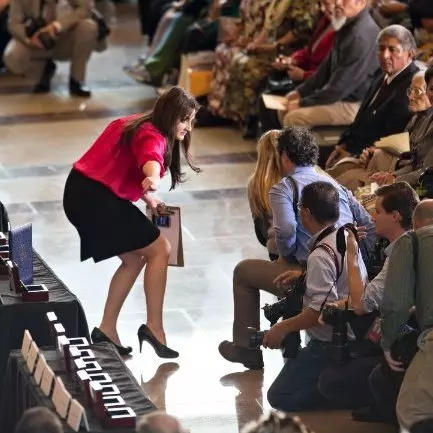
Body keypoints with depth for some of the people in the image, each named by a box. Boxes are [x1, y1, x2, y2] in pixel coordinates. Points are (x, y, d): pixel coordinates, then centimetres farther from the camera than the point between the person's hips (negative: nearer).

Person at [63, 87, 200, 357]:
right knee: (160, 250, -3)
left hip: (80, 193, 10)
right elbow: (151, 162, -40)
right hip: (96, 200, -10)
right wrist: (152, 181, -61)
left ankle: (107, 330, 18)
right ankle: (154, 327, -4)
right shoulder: (152, 137, -15)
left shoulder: (137, 126, 16)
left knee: (134, 259, 18)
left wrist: (148, 199, 31)